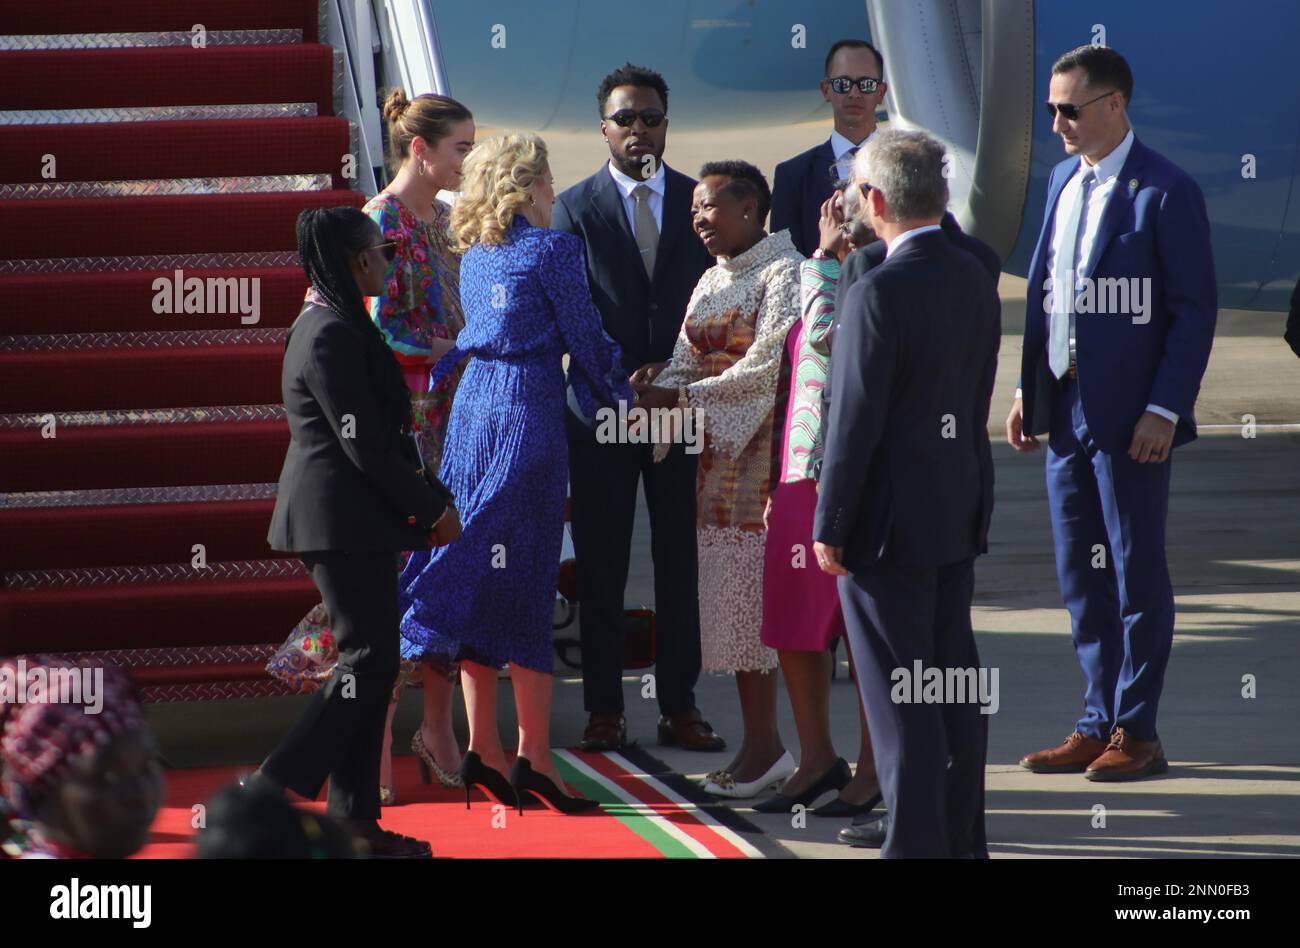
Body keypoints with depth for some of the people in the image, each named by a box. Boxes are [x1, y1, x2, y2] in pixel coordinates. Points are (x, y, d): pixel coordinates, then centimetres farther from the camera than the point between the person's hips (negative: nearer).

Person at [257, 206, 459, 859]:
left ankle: (354, 820, 11)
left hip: (351, 522, 10)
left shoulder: (336, 326, 17)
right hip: (343, 520, -10)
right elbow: (365, 445, -19)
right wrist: (432, 507, -11)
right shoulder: (331, 337, -16)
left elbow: (377, 433, 20)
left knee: (370, 659, 10)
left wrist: (427, 499, 14)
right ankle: (271, 792, -9)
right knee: (368, 658, -10)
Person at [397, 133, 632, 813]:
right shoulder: (553, 248, -6)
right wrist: (619, 394, 15)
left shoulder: (474, 256, 14)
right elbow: (583, 335, -3)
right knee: (524, 583, -6)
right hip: (528, 412, -7)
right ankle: (534, 754, -7)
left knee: (477, 568, 8)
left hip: (472, 406, 7)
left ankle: (483, 748, 8)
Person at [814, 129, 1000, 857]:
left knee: (898, 693, 0)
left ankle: (916, 838, 4)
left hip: (891, 521, -8)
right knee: (955, 677, 16)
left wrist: (830, 527, -11)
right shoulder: (976, 279, 3)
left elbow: (855, 424, -19)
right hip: (961, 509, 8)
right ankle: (961, 830, 25)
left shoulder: (878, 296, -21)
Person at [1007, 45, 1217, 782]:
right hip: (1066, 409, 7)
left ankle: (1136, 733, 8)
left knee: (1137, 574, 1)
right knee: (1081, 574, 11)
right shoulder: (1065, 180, 12)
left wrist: (1165, 410, -17)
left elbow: (1196, 309, -12)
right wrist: (1029, 389, 11)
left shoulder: (1166, 192, -11)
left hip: (1130, 414, -7)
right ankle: (1101, 723, 18)